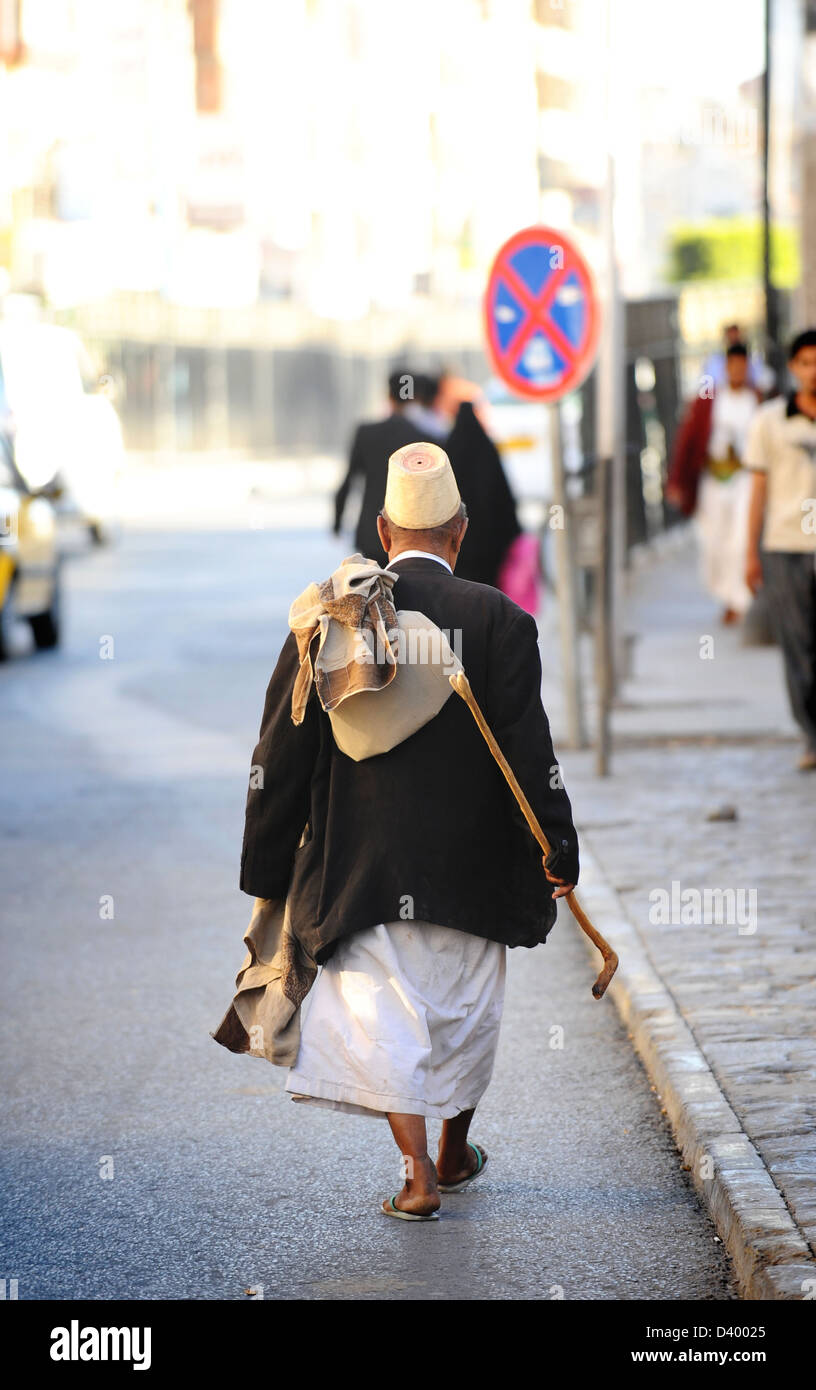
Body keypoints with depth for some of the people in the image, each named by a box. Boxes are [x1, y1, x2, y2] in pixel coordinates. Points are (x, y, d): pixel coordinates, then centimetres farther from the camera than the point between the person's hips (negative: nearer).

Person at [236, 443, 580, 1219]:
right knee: (464, 1008, 18)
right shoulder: (498, 621, -6)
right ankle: (454, 1153, 35)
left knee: (379, 1013, 2)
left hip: (357, 864, 0)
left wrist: (269, 872, 9)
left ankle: (418, 1175, -10)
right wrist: (556, 852, 0)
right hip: (469, 864, 0)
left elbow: (281, 754, 1)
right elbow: (527, 749, -9)